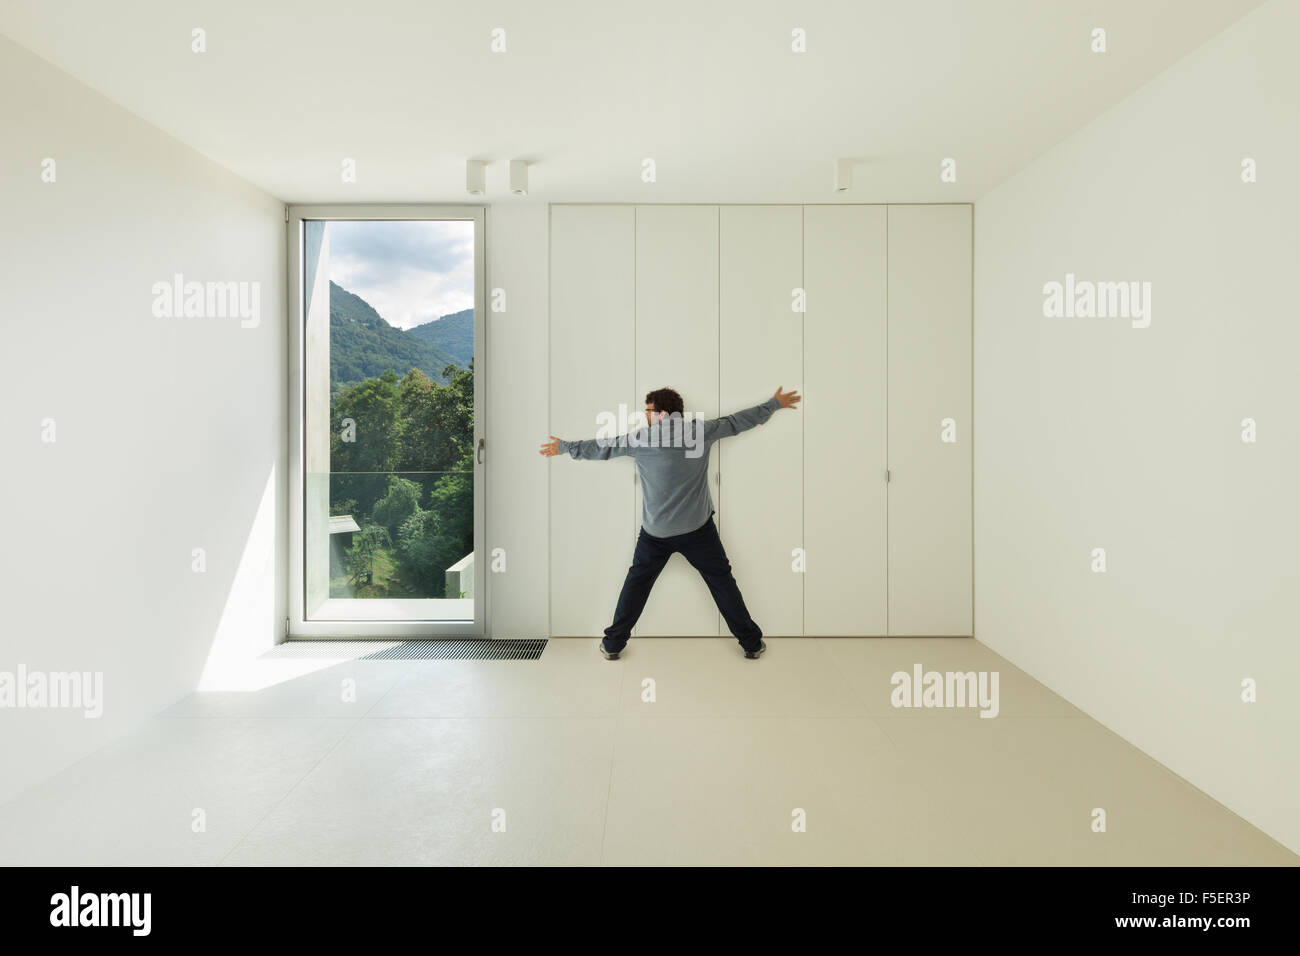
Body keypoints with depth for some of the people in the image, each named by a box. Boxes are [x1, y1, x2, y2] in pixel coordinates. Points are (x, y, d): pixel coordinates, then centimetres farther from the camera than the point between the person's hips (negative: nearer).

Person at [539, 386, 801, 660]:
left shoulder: (642, 438, -6)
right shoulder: (701, 430, -4)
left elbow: (602, 447, 3)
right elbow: (738, 420, 6)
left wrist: (564, 447, 18)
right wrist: (774, 404, 22)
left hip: (655, 532, 0)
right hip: (698, 527, 0)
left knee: (637, 582, 16)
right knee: (722, 581, 12)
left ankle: (613, 644, 23)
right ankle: (751, 643, 19)